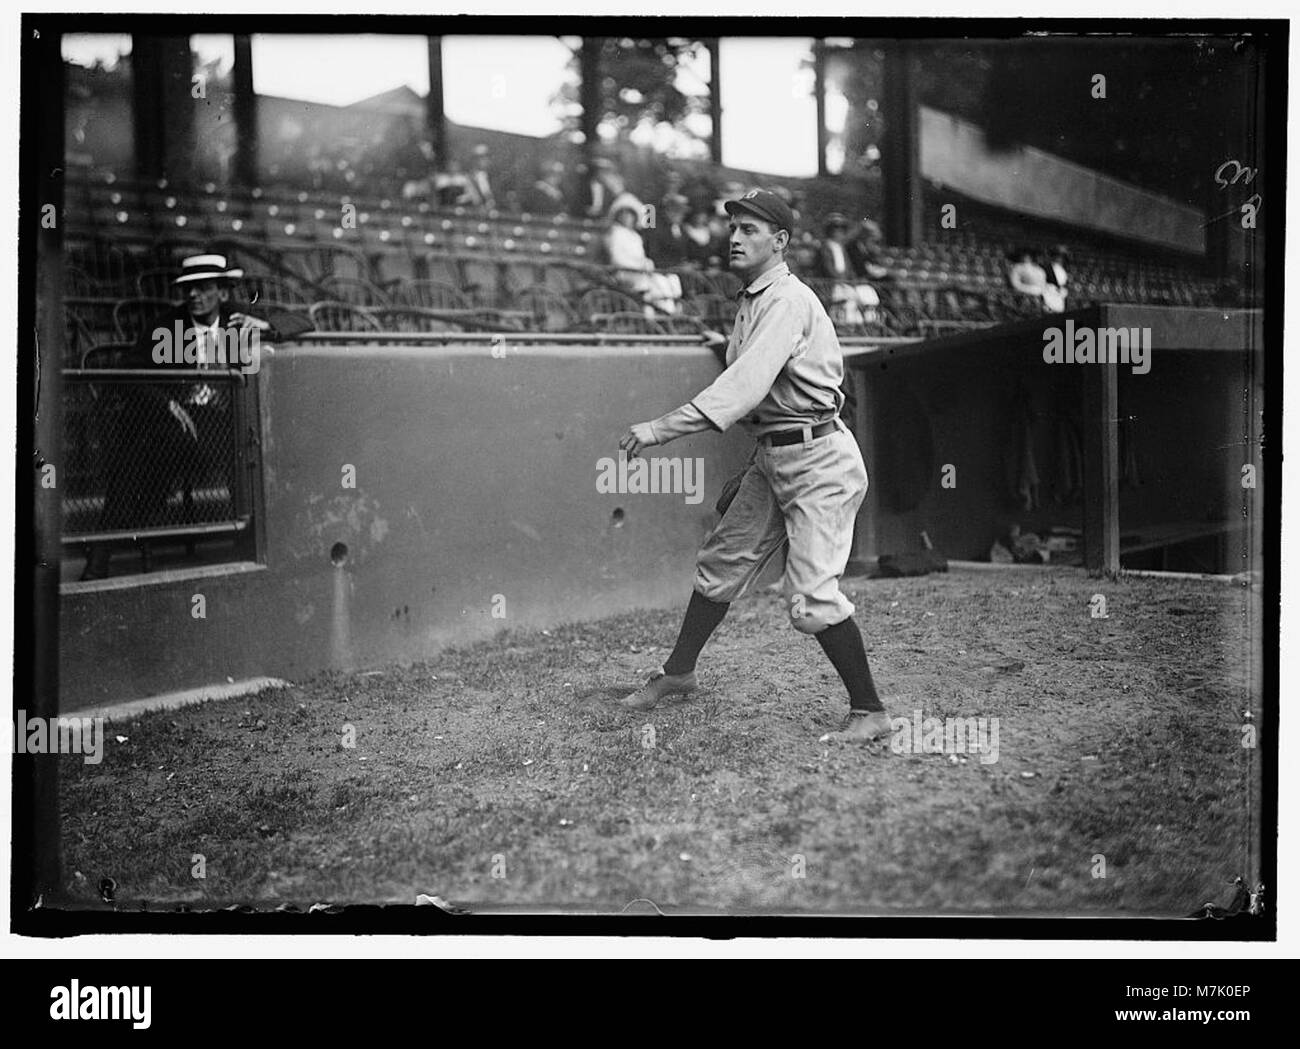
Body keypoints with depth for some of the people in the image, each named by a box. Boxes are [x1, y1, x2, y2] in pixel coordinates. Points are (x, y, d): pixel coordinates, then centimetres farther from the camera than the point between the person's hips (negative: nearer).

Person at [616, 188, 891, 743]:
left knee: (811, 597, -15)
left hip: (819, 459, -10)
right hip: (771, 456, 10)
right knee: (722, 560, 16)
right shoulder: (751, 301, 12)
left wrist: (665, 427, -39)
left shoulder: (788, 300, -18)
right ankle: (678, 674, 32)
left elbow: (748, 382, -32)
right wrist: (749, 471, 18)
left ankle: (869, 711, -2)